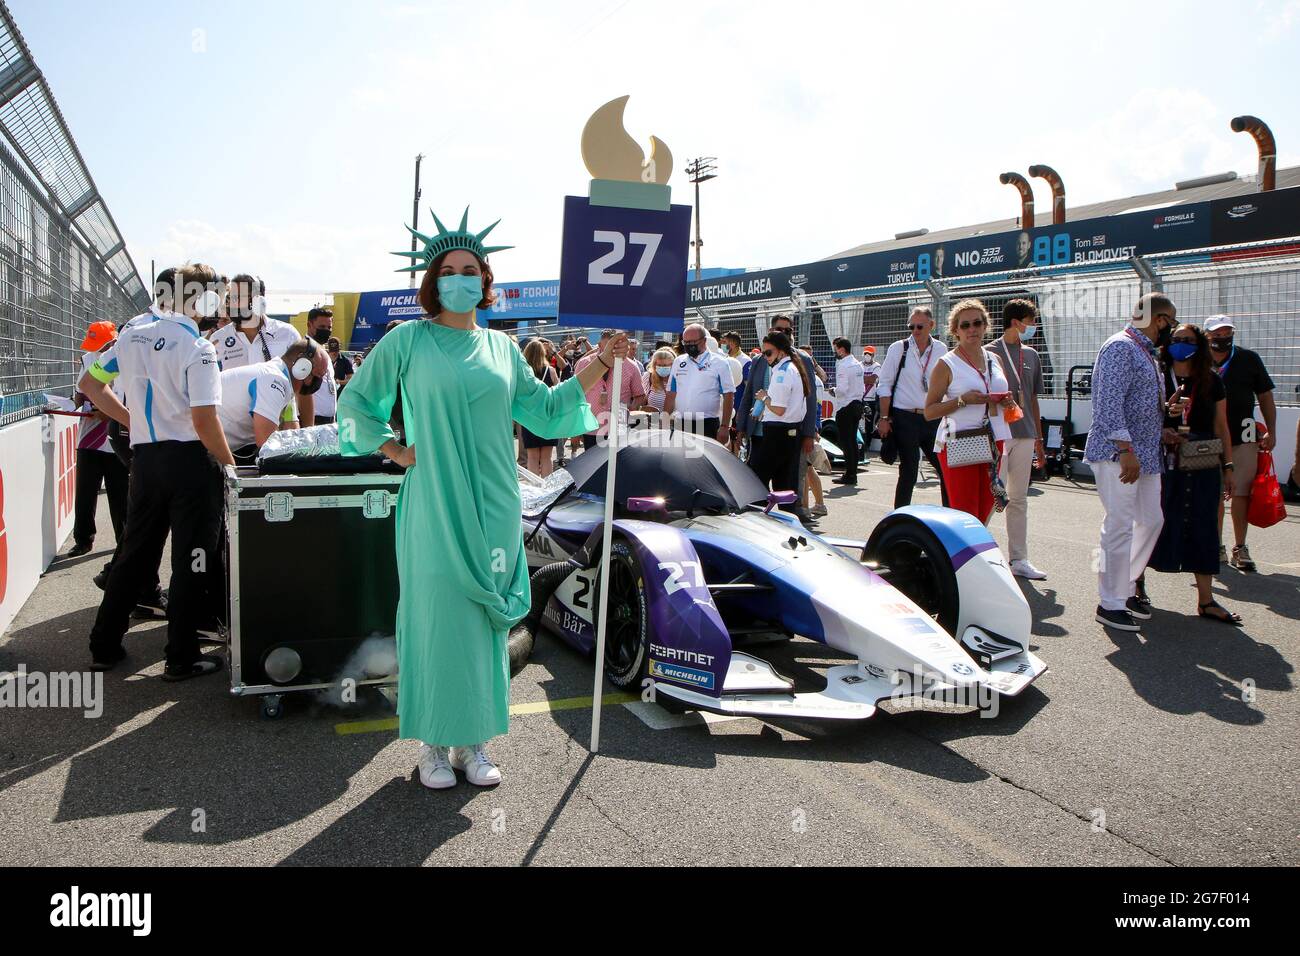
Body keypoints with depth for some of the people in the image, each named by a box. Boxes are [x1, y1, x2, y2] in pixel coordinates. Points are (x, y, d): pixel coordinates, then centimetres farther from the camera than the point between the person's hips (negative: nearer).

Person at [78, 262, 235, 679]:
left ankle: (104, 646, 26)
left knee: (134, 552, 18)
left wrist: (135, 420, 19)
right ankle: (182, 657, 9)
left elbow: (89, 384, 17)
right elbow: (204, 420, -19)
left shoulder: (132, 337, 7)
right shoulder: (198, 348, -12)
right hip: (190, 459, -6)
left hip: (144, 458, 6)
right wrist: (230, 466, -8)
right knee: (190, 560, 3)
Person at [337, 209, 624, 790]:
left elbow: (542, 411, 13)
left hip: (493, 508, 4)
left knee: (484, 620, 7)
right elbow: (355, 401, 9)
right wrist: (396, 451, -1)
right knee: (438, 616, -1)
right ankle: (434, 743, 13)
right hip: (435, 507, -3)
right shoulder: (408, 340, 2)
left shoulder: (500, 347, 13)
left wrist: (597, 366, 8)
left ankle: (474, 741, 19)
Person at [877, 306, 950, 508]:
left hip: (933, 418, 4)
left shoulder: (941, 350, 7)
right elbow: (885, 385, -2)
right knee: (909, 470, -1)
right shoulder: (898, 348, -3)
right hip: (905, 418, -4)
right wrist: (884, 418, -7)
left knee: (945, 468, 4)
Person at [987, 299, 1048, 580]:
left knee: (1019, 499, 10)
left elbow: (1032, 399, 17)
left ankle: (1018, 559, 16)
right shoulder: (991, 352, -5)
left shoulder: (1031, 355, 13)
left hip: (1025, 435, 6)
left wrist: (1039, 439, 16)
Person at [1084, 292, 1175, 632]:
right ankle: (1110, 604, 3)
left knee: (1151, 521, 13)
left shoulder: (1148, 352, 19)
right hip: (1117, 454, -10)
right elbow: (1109, 403, -21)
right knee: (1120, 525, -6)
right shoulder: (1120, 347, -12)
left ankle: (1126, 587, 27)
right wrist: (1126, 450, -25)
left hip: (1146, 455, 10)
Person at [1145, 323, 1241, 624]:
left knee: (1203, 527, 6)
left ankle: (1206, 600, 12)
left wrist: (1228, 465, 7)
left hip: (1203, 467, 3)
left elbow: (1221, 427, 10)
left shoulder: (1212, 382, 7)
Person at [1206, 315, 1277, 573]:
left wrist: (1271, 432, 2)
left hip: (1244, 436, 0)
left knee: (1241, 493, -2)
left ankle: (1240, 549, 7)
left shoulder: (1249, 359, 6)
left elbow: (1265, 397, 9)